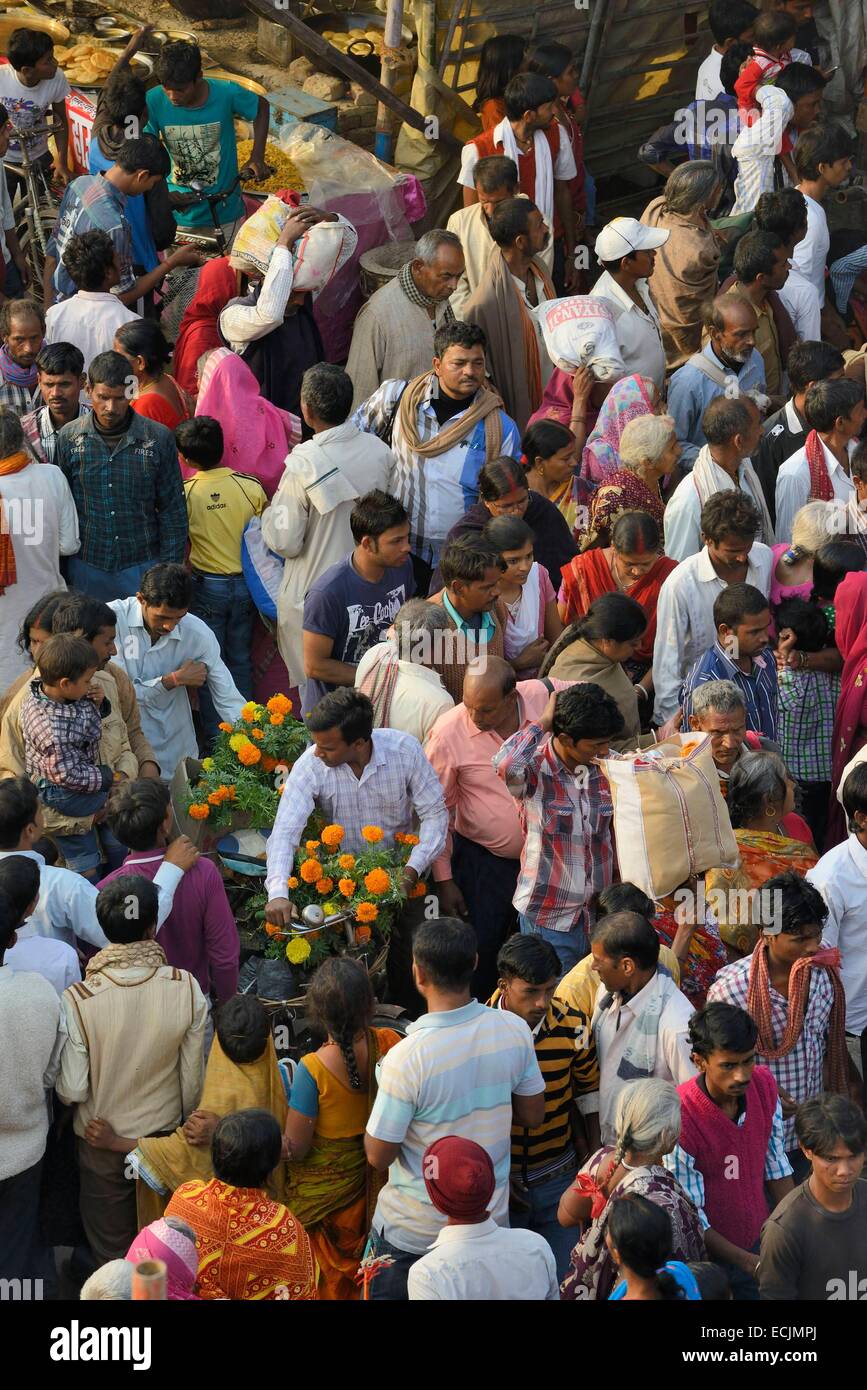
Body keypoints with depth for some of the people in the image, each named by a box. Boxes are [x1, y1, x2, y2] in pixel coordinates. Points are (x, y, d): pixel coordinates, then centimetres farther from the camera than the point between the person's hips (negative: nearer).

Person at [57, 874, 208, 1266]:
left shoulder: (77, 1001, -29)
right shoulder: (187, 990, -22)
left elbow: (72, 1090, -20)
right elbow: (194, 1076, -10)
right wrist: (186, 1121, 10)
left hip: (102, 1142, -2)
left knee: (111, 1252, 20)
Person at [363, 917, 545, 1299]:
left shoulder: (406, 1058, -28)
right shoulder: (514, 1031, -12)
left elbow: (378, 1156, -18)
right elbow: (533, 1115, 3)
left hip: (413, 1232, -4)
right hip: (492, 1220, 4)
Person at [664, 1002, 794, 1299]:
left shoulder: (764, 1085, -11)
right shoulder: (679, 1119, -29)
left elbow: (775, 1163, 3)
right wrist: (749, 1263, -23)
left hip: (760, 1241, 5)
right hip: (708, 1257, -5)